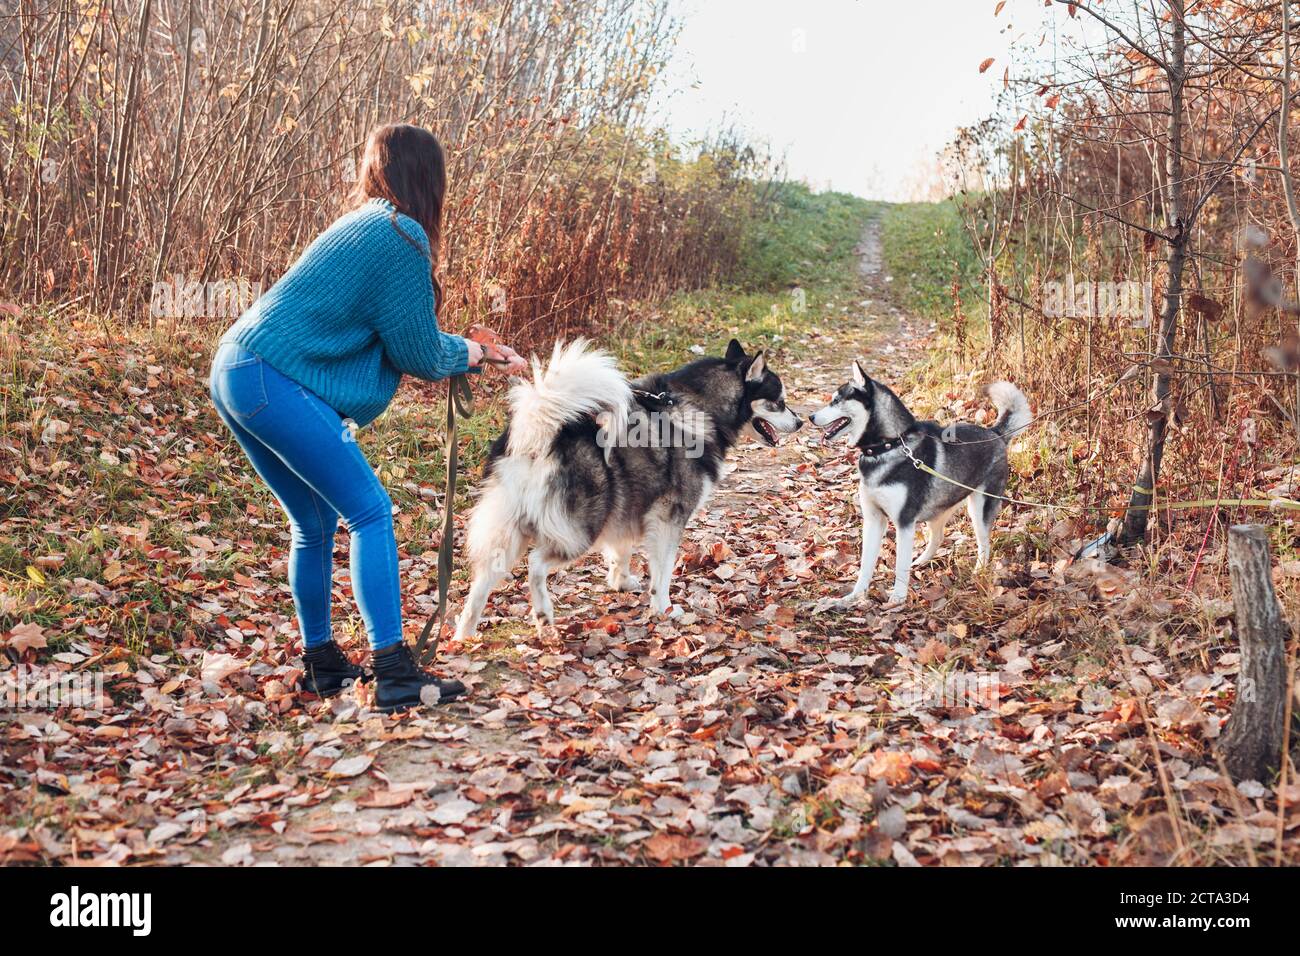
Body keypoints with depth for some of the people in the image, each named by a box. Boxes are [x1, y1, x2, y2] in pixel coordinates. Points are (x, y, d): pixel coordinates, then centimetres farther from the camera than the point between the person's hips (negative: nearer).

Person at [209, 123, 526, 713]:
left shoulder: (364, 225, 21)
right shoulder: (402, 237, -9)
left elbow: (392, 334, 28)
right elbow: (418, 354, -5)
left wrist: (478, 353, 31)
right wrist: (475, 354, 15)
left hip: (234, 371, 10)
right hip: (274, 380, -10)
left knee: (315, 521, 17)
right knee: (370, 513, -7)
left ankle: (321, 663, 26)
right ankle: (393, 673, -9)